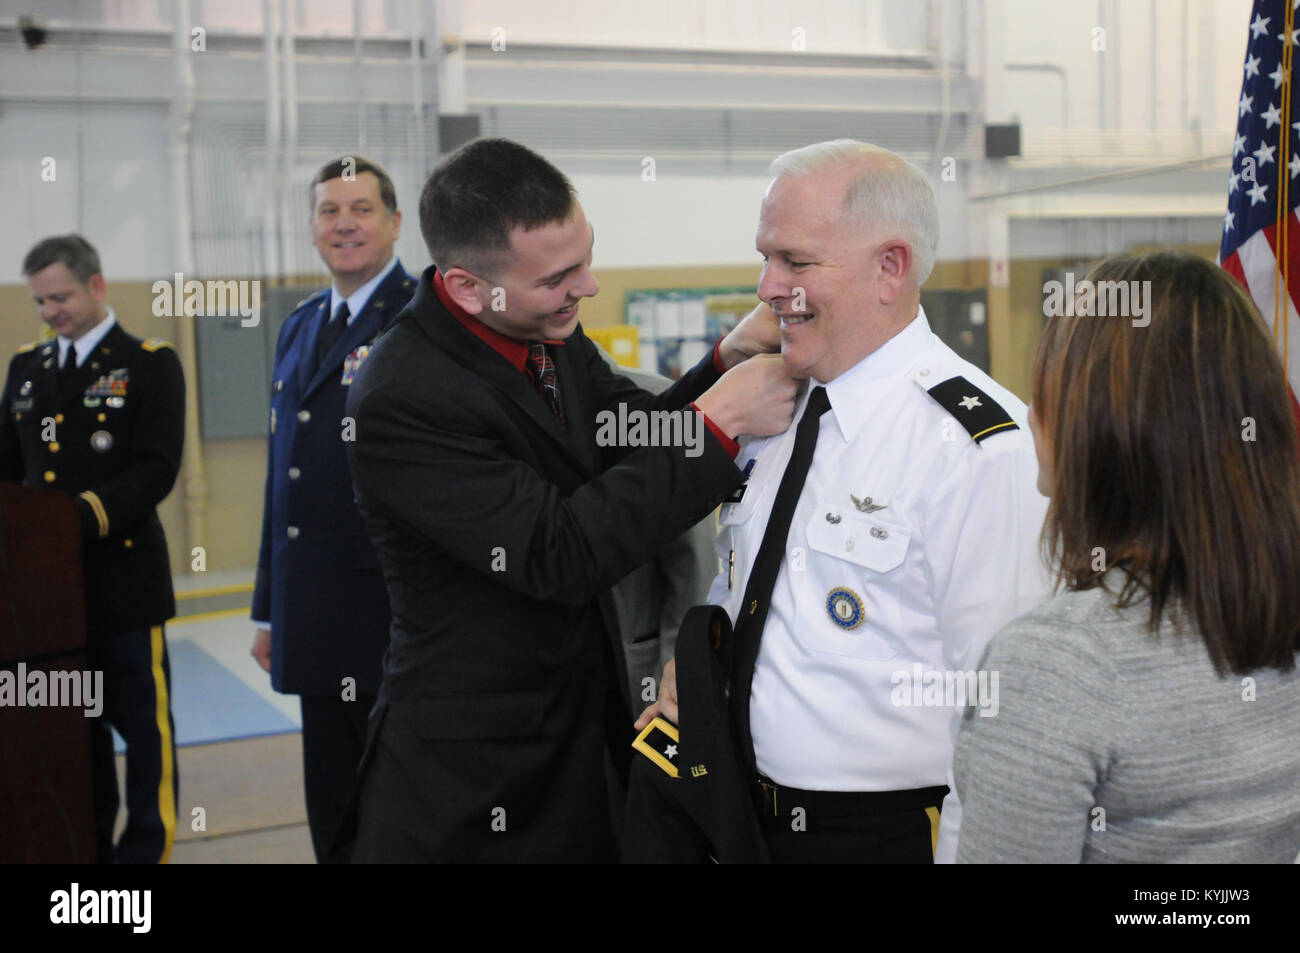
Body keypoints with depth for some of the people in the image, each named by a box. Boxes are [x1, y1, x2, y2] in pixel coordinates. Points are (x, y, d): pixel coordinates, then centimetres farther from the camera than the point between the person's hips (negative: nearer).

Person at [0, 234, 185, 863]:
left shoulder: (150, 364, -3)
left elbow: (155, 471, -13)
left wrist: (82, 516, -24)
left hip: (122, 577, -5)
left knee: (143, 726, 2)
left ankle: (147, 849, 14)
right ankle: (87, 846, 26)